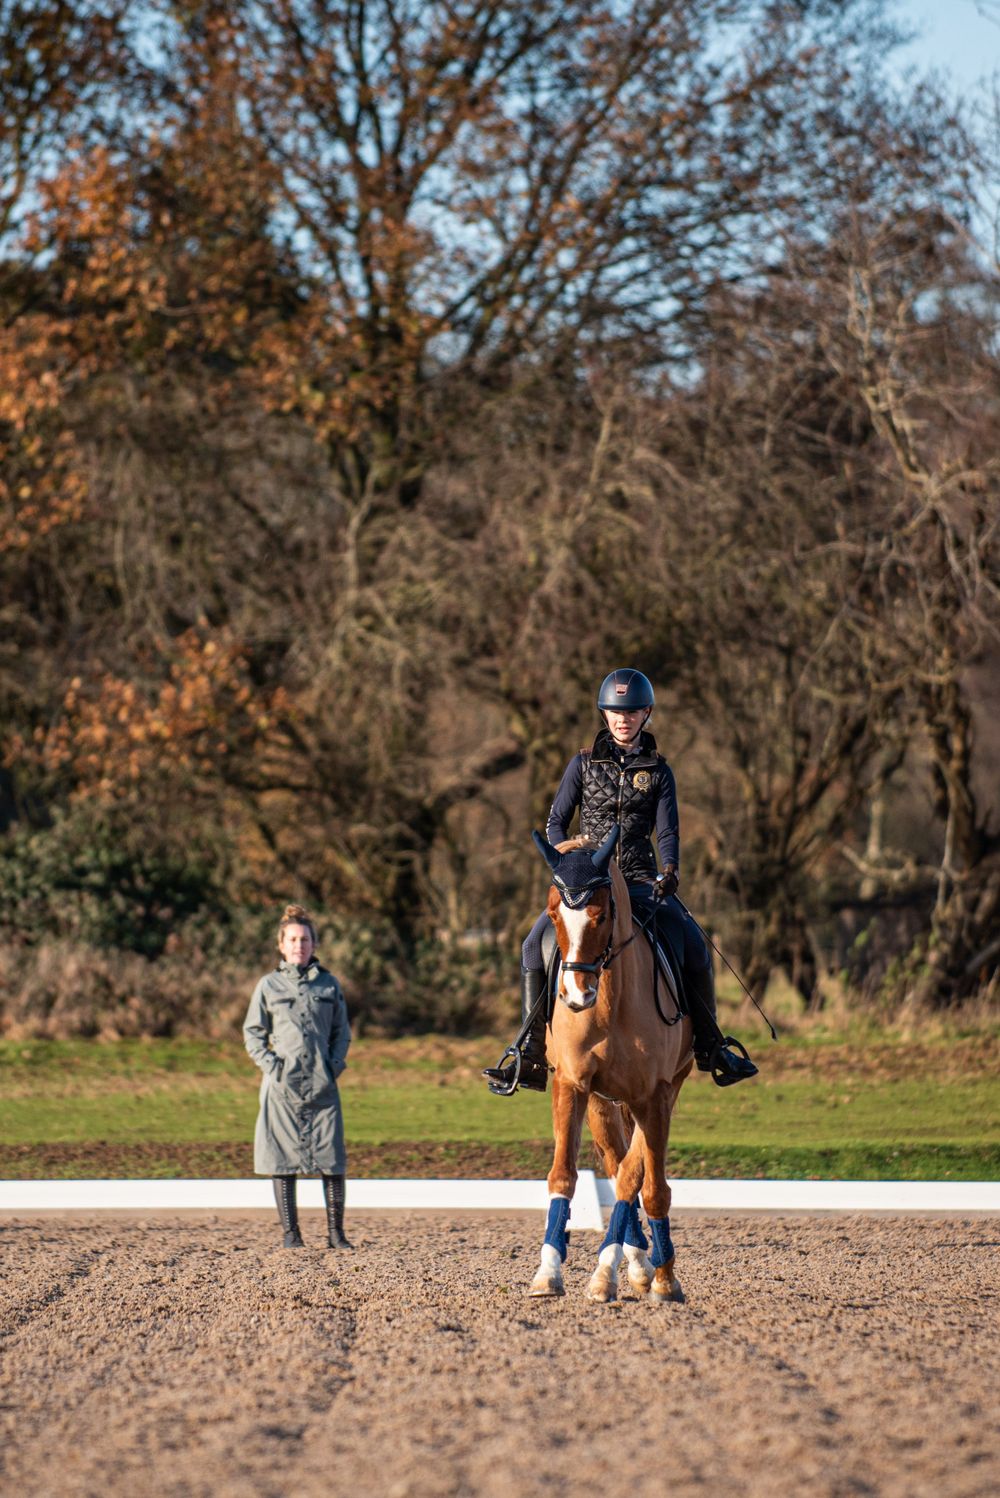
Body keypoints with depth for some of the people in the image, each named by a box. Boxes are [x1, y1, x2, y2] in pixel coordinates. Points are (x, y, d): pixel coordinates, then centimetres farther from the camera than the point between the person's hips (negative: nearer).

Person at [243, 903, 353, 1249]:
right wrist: (269, 1063, -6)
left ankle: (336, 1232, 3)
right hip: (283, 1086, -1)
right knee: (284, 1159, -1)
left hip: (322, 1085, 1)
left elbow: (342, 1031, 16)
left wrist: (336, 1063, 1)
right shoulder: (269, 986, 7)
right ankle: (291, 1233, 4)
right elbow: (253, 1033, 9)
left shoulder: (329, 984, 11)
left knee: (332, 1161, -2)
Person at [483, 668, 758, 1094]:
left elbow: (667, 831, 0)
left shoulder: (658, 771, 7)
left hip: (641, 881, 0)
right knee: (536, 945, -20)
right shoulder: (584, 764, 6)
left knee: (694, 946, -18)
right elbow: (556, 823, 5)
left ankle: (710, 1046, -1)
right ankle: (531, 1057, -16)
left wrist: (669, 872, -20)